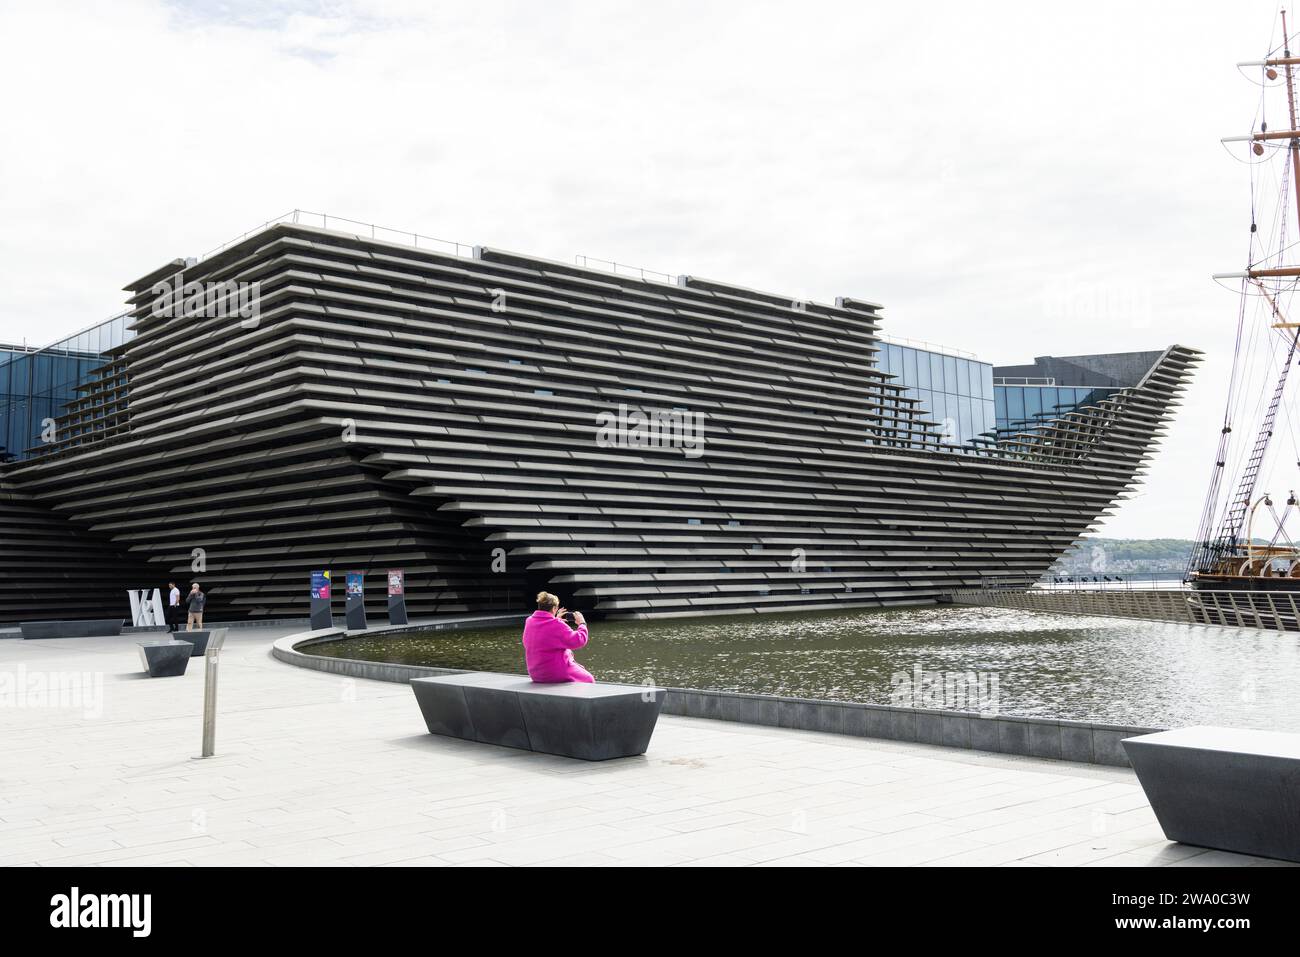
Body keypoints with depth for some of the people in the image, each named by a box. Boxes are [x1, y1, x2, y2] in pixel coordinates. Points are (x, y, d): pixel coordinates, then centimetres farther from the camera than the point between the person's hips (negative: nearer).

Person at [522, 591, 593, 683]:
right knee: (588, 679, 14)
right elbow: (579, 641, -18)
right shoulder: (556, 625, -23)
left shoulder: (529, 622, 1)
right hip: (556, 674, -8)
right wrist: (582, 624, -3)